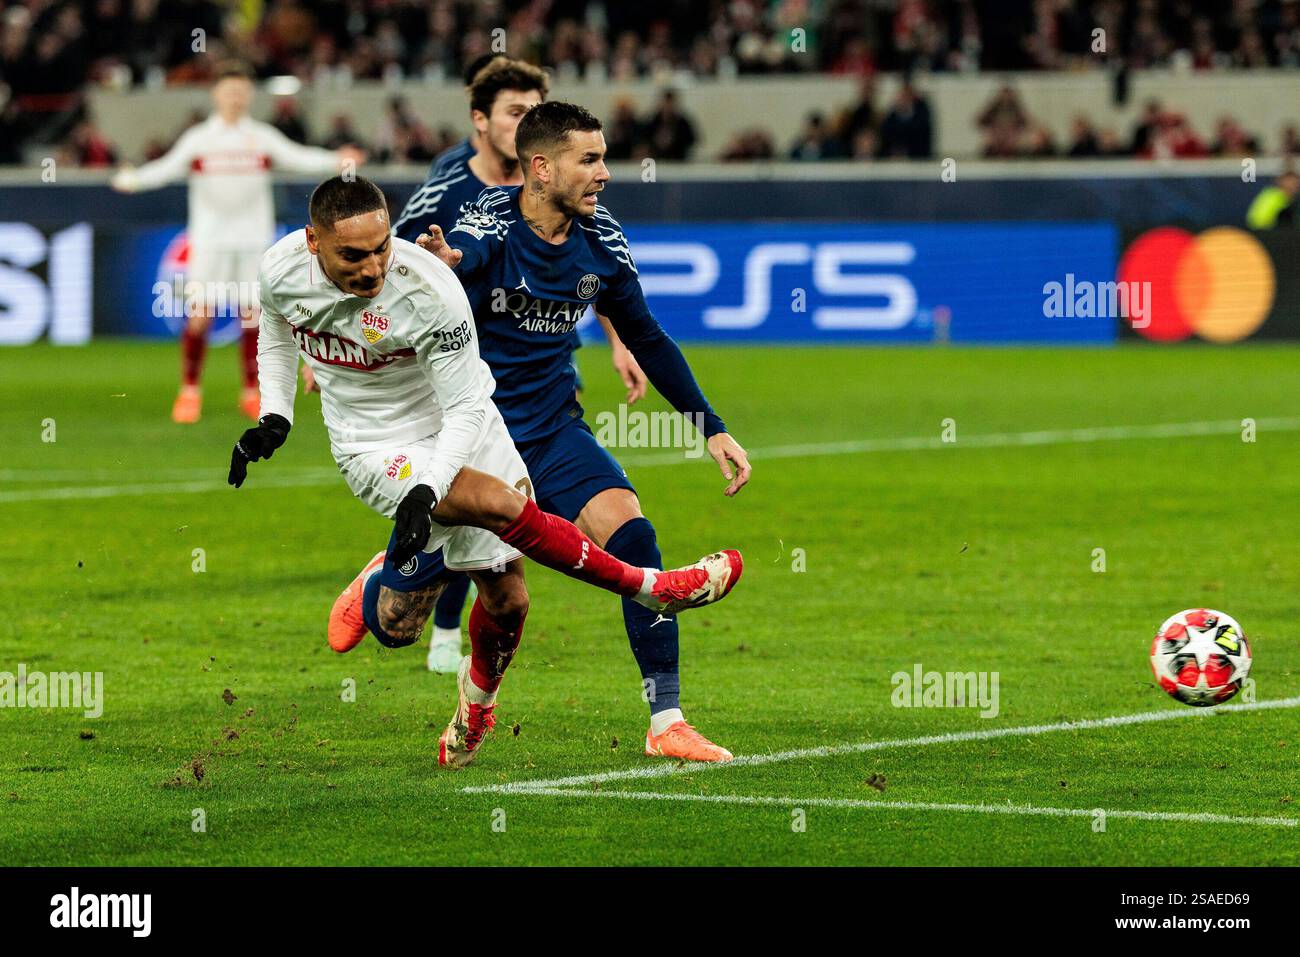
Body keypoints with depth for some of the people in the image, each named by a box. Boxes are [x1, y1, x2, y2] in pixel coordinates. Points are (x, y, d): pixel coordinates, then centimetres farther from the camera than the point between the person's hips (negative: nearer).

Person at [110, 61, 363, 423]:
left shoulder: (262, 137, 5)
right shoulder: (198, 138, 3)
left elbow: (298, 157, -5)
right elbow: (168, 167, -8)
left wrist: (335, 161, -22)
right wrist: (134, 179, -26)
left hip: (254, 240, 1)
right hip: (209, 240, -1)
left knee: (252, 313, 0)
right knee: (199, 314, -6)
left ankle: (251, 394, 9)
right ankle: (190, 391, 5)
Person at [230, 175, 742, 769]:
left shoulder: (429, 292, -28)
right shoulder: (282, 272, -16)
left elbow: (466, 408, -21)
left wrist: (424, 493, -33)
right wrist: (273, 420, -2)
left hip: (459, 429, 0)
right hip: (376, 447, 0)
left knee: (507, 600, 2)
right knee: (499, 503, -27)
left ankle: (477, 697, 37)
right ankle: (649, 588, -10)